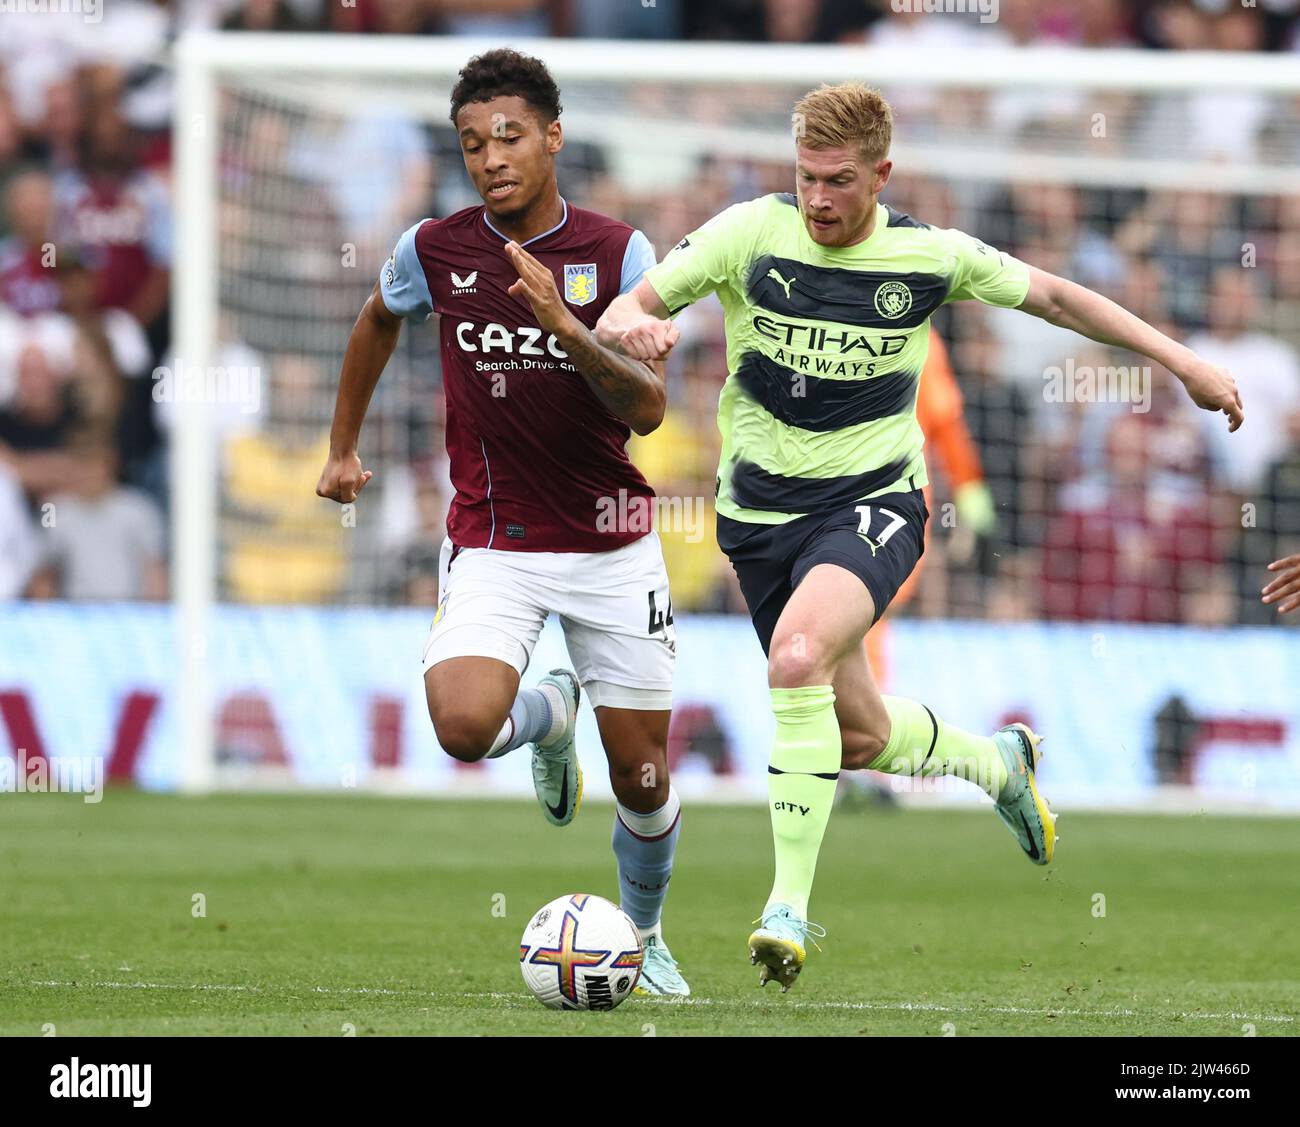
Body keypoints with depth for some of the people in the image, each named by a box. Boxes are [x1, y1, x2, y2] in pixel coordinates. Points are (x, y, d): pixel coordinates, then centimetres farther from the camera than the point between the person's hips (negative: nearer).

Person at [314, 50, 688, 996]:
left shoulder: (618, 251, -8)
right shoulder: (435, 250, -4)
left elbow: (647, 408, -16)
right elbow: (379, 322, 20)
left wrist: (566, 326, -31)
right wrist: (343, 446, 25)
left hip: (611, 544, 0)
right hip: (491, 544, 0)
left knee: (643, 778, 3)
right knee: (464, 726, -26)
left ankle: (645, 938, 34)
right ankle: (550, 716, 12)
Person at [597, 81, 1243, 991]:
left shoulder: (930, 256, -7)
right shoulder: (753, 233, -8)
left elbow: (1049, 295, 9)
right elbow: (622, 313, -6)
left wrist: (1180, 359, 8)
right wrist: (632, 325, -32)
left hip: (873, 503, -2)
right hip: (761, 510, 3)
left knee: (798, 657, -32)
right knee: (859, 738, 11)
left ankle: (790, 907, -27)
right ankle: (997, 761, 45)